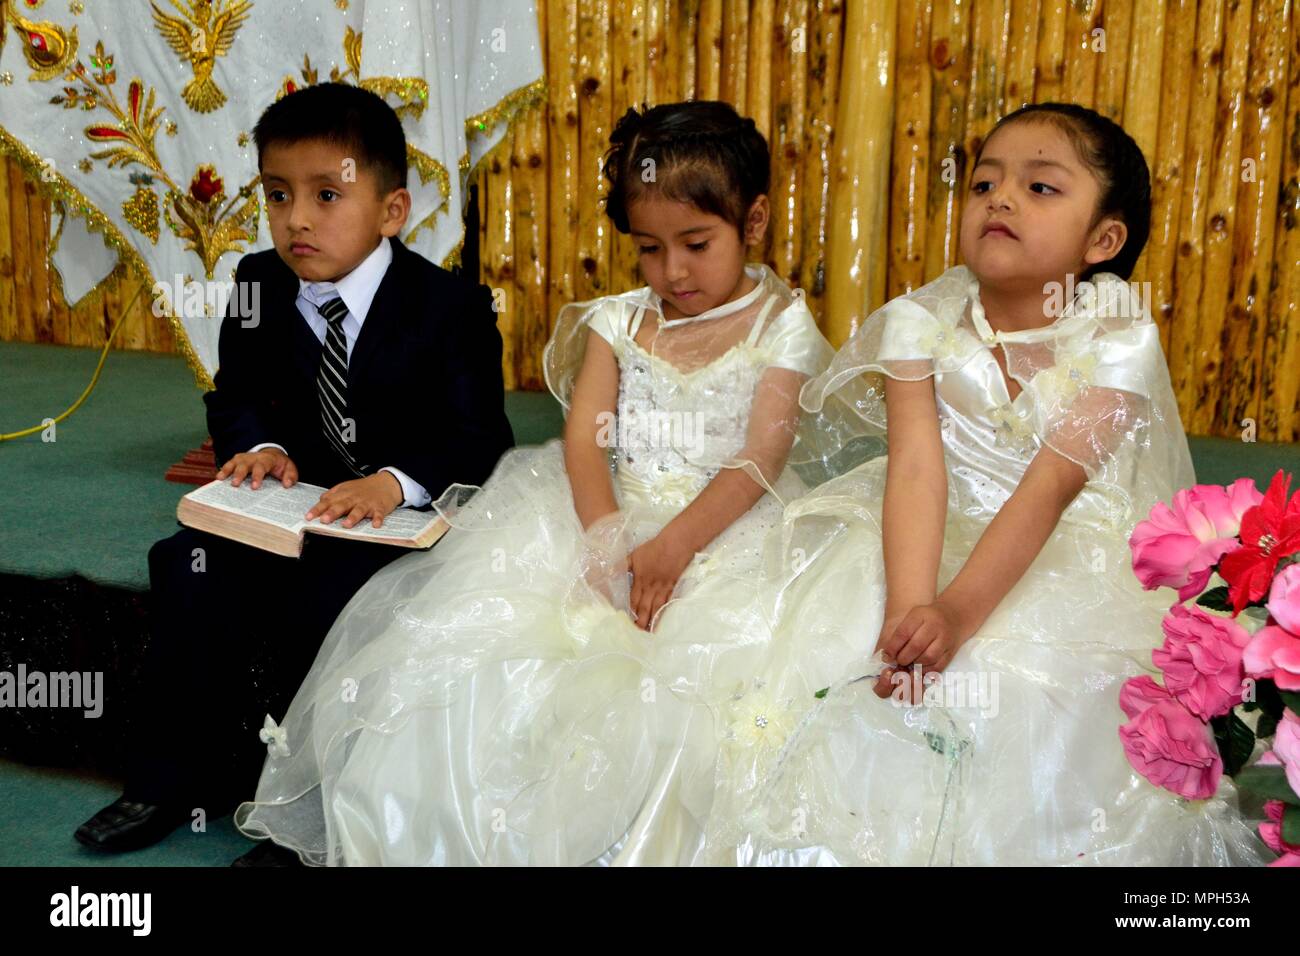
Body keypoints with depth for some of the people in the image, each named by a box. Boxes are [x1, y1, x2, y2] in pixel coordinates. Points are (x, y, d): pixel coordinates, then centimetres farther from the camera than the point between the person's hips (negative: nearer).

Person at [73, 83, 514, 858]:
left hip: (410, 510, -5)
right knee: (192, 568, -16)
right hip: (301, 498, 5)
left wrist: (397, 482, -35)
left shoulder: (451, 308, -15)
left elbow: (479, 440, -17)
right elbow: (237, 393, 12)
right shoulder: (262, 285, 0)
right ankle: (177, 779, -2)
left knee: (328, 594, -30)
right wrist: (261, 445, -12)